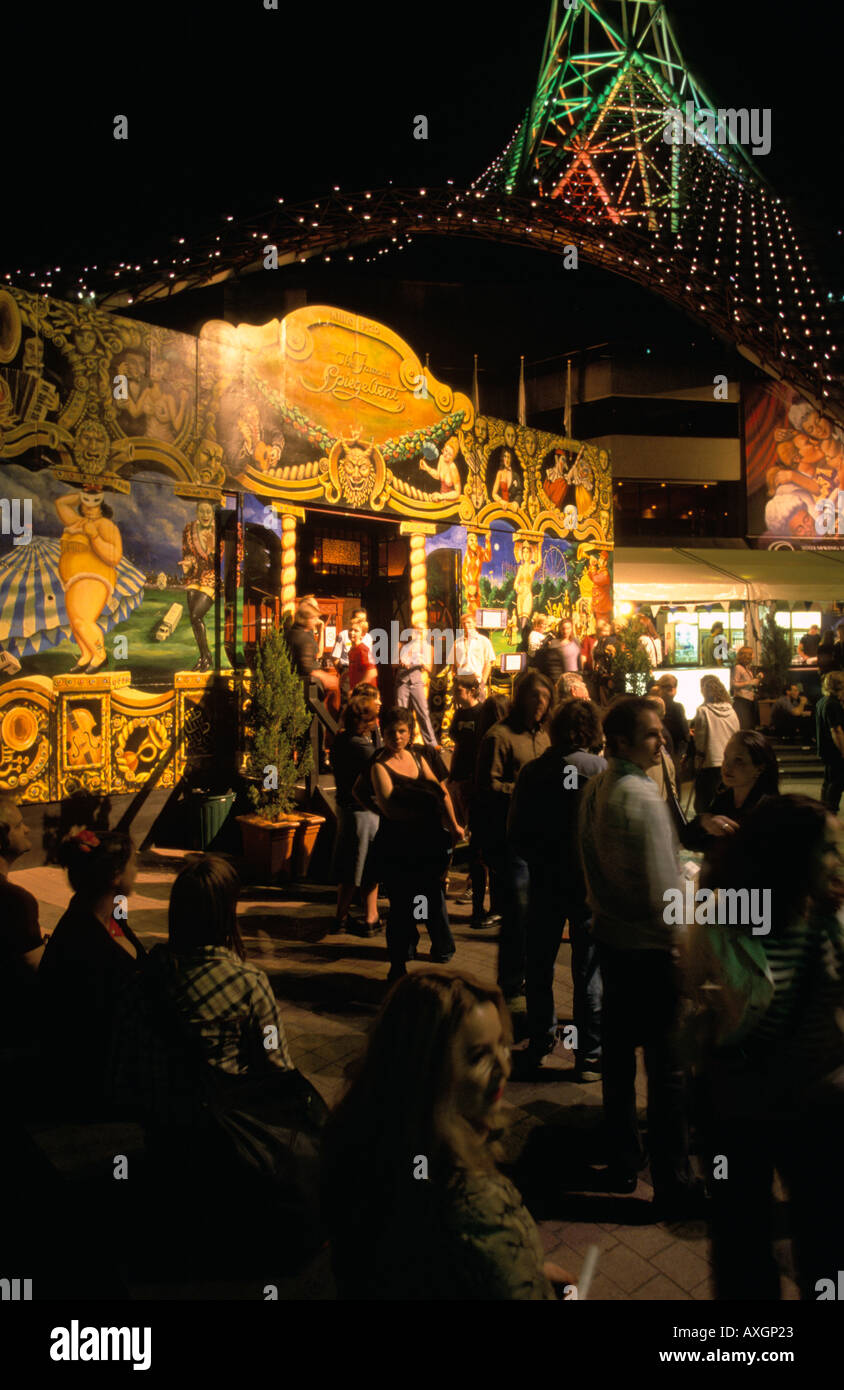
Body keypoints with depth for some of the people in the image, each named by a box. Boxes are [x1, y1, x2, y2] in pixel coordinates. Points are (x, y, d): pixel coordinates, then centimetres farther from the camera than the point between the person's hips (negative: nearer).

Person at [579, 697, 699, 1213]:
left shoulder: (594, 789, 5)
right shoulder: (642, 796, -21)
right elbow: (661, 885, -20)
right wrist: (679, 941, -9)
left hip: (611, 935, 9)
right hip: (650, 945, -9)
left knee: (619, 1054, 17)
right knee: (669, 1066, 2)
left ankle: (623, 1166, 30)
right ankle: (672, 1183, 12)